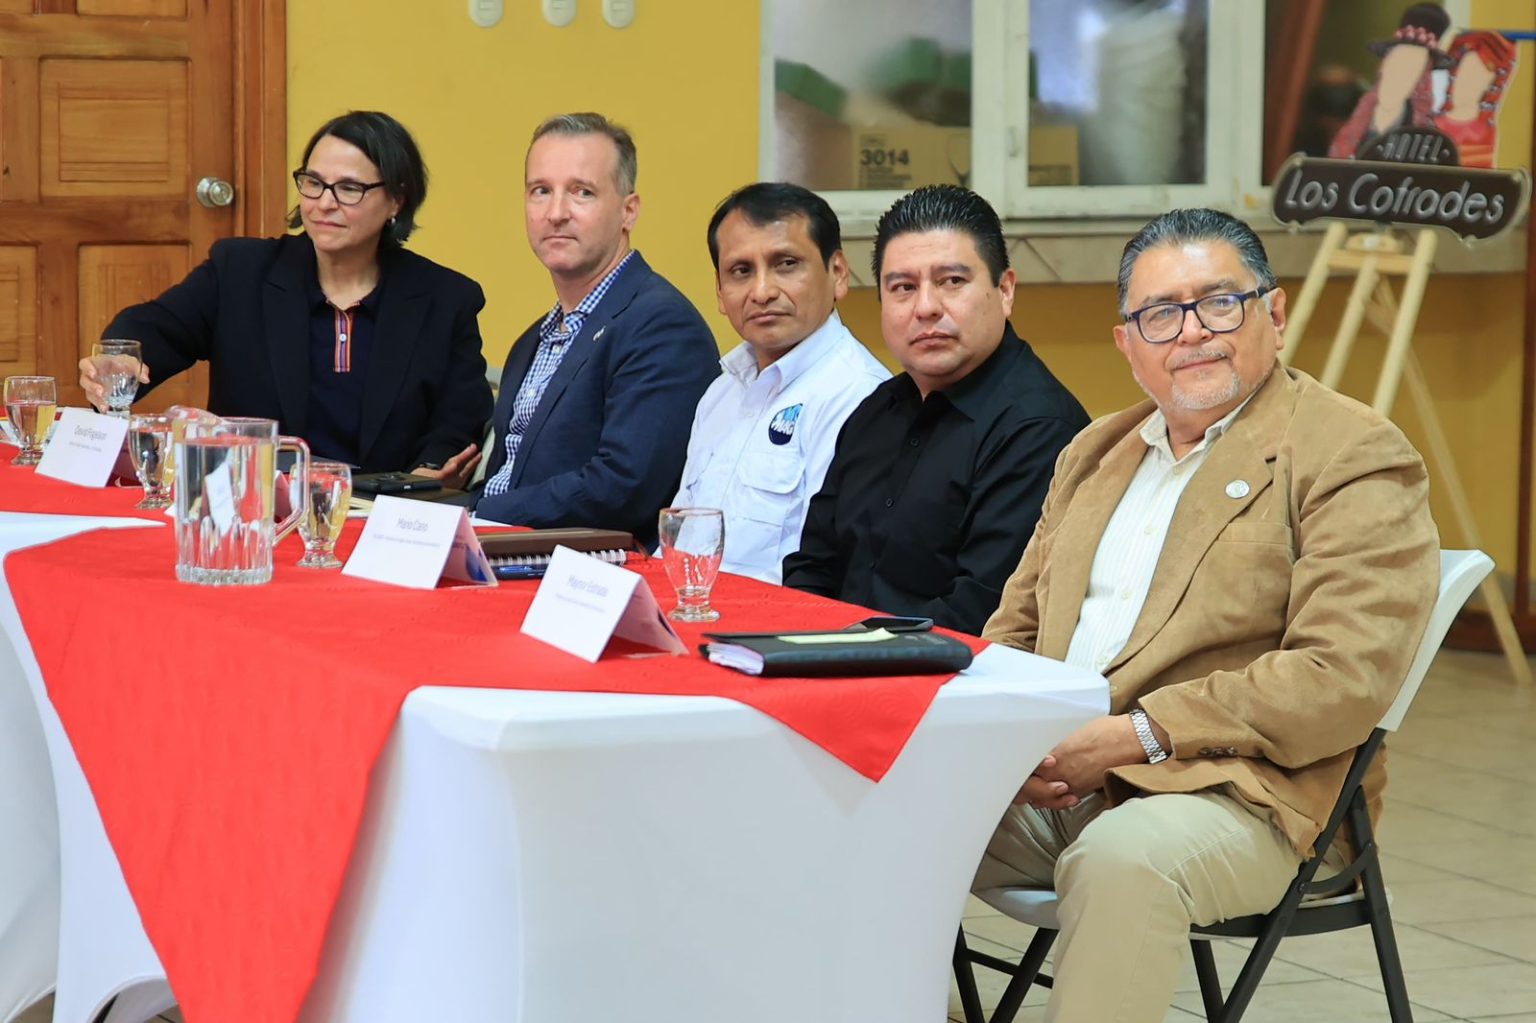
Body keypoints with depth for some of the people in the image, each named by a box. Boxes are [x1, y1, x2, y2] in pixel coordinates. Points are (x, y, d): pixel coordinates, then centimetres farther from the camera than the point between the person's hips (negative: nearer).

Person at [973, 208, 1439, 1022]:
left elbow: (1343, 680, -13)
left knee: (1120, 858, -37)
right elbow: (1015, 626, 23)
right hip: (1046, 780, 6)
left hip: (1234, 795, -6)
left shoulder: (1355, 458, -2)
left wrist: (1139, 735, -16)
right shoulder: (1096, 451, 22)